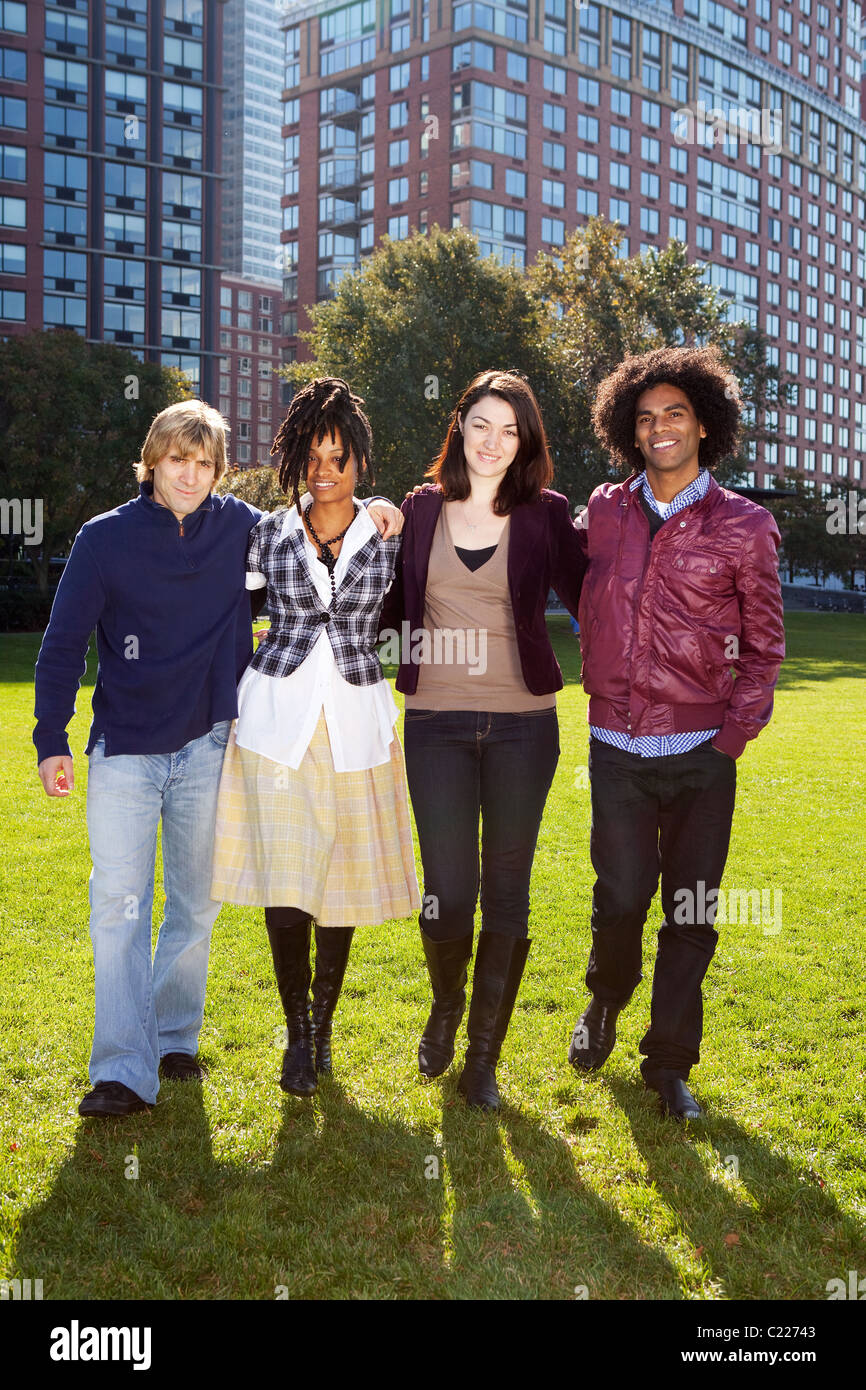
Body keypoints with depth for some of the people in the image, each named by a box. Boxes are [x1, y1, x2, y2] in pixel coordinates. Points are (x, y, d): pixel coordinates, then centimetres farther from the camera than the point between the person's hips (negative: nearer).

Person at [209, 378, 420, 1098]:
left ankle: (324, 1022, 24)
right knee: (284, 880, -4)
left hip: (356, 720, 0)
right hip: (277, 715, 0)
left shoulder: (388, 536, 4)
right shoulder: (268, 534, 5)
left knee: (342, 875, 6)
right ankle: (298, 1035, 13)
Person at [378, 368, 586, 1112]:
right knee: (448, 893, -2)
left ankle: (485, 1056, 20)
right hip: (436, 723, 1)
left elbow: (586, 600, 5)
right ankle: (446, 1005, 31)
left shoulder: (546, 514, 3)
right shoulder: (421, 509, 8)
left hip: (521, 725, 0)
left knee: (506, 893, 5)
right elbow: (395, 611, 14)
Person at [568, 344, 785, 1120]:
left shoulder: (745, 526, 0)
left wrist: (733, 736, -4)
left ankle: (670, 1063, 21)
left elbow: (763, 647, 5)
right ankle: (606, 1002, 31)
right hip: (618, 748, 1)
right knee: (622, 898, -2)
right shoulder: (605, 511, 6)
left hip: (702, 755, -1)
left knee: (692, 911, 4)